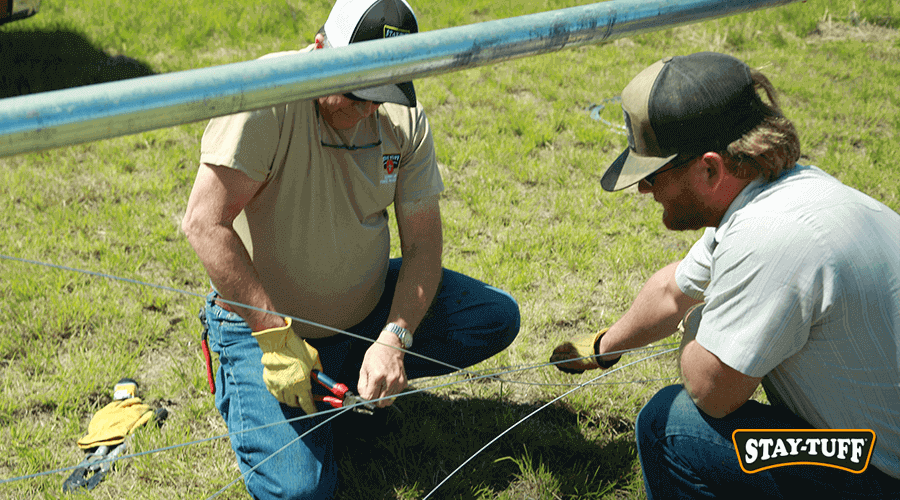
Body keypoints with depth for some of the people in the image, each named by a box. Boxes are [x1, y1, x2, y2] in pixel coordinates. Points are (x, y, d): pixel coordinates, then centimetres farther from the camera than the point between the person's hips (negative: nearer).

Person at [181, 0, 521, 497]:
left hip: (368, 305, 5)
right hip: (263, 315, -5)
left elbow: (423, 242, -6)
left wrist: (394, 339, -22)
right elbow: (204, 223, -30)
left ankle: (340, 369, 7)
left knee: (498, 317, -6)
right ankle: (241, 380, 13)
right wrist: (276, 337, -31)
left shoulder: (405, 117, -10)